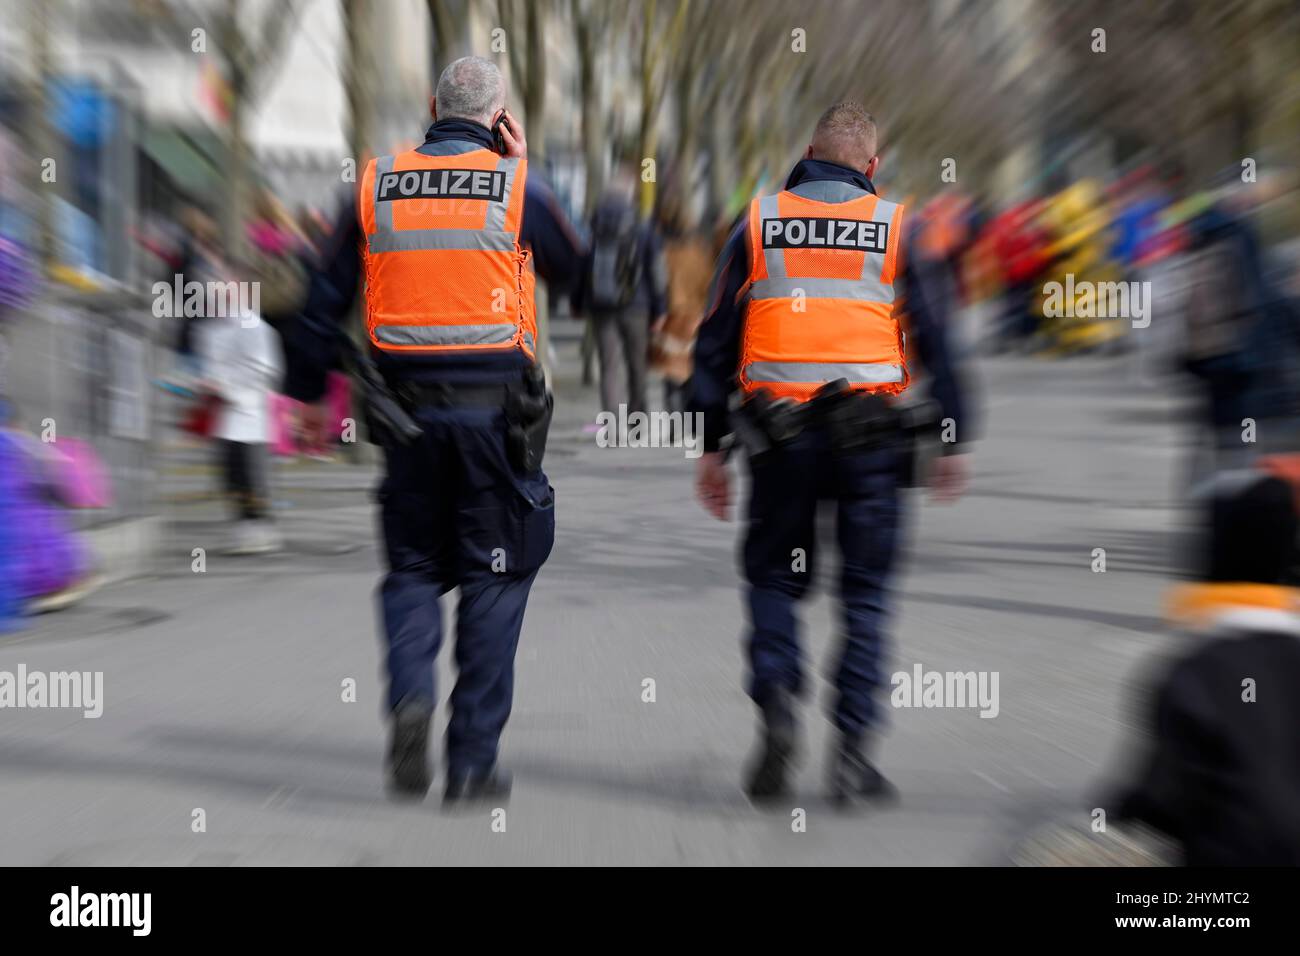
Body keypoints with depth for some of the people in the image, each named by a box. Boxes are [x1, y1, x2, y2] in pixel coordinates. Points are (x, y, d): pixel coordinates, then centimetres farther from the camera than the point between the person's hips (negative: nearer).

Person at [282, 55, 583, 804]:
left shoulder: (376, 187, 6)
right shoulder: (516, 186, -1)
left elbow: (325, 301, 7)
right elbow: (576, 271, 15)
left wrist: (305, 393, 16)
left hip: (406, 406, 2)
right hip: (496, 407, -2)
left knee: (413, 565, 18)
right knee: (494, 579, 7)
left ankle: (410, 694, -8)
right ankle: (473, 763, 10)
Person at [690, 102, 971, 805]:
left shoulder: (756, 224, 8)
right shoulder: (895, 227, 6)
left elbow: (715, 342, 6)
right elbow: (934, 338, 4)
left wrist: (709, 446, 10)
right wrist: (953, 440, 10)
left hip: (779, 433, 1)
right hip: (869, 433, 0)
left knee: (773, 578, 15)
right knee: (865, 589, 8)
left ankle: (776, 700, -6)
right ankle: (852, 750, 7)